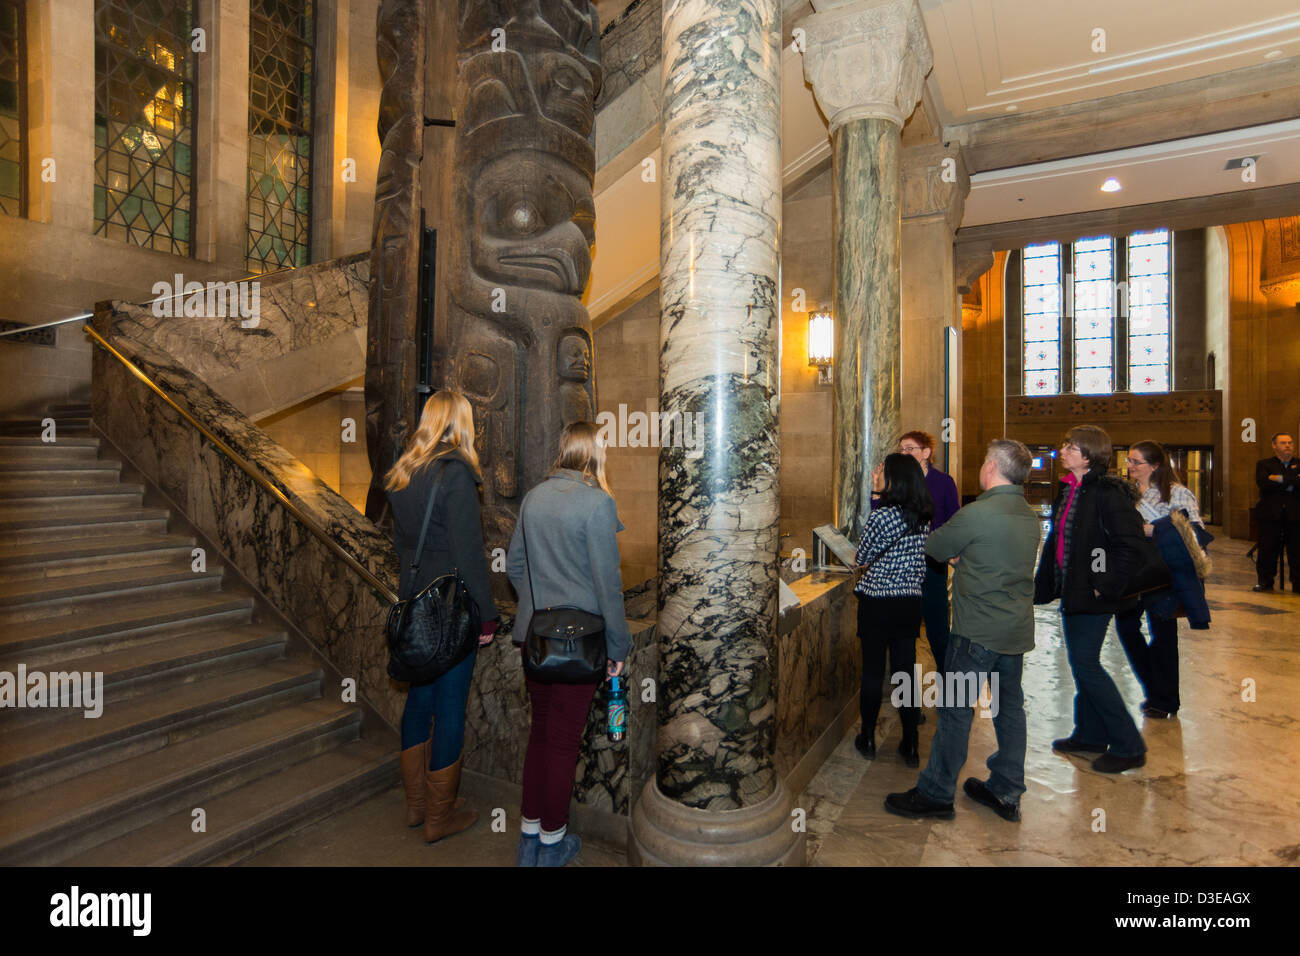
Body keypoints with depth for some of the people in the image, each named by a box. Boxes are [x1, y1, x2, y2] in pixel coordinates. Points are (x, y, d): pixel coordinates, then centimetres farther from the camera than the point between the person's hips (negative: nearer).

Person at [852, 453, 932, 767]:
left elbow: (861, 559, -8)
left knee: (873, 671, 8)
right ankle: (910, 745, 20)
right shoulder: (922, 517, 2)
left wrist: (860, 564, 13)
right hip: (911, 602, 5)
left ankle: (868, 739, 21)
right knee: (906, 670, 12)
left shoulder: (881, 515, -18)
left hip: (877, 603, -5)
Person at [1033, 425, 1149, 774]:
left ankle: (1128, 745, 12)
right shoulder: (1068, 490, 10)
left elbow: (1131, 546, -20)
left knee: (1085, 664, -4)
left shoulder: (1108, 493, -17)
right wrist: (1045, 583, 14)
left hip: (1092, 594, -9)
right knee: (1082, 663, 17)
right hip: (1072, 590, 9)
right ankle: (1090, 735, 32)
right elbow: (1057, 540, 16)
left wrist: (1107, 585, -18)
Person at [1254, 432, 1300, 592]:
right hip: (1270, 515, -1)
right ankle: (1265, 582, 12)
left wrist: (1281, 479, -11)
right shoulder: (1264, 464, 9)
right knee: (1267, 551, 2)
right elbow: (1263, 483, -10)